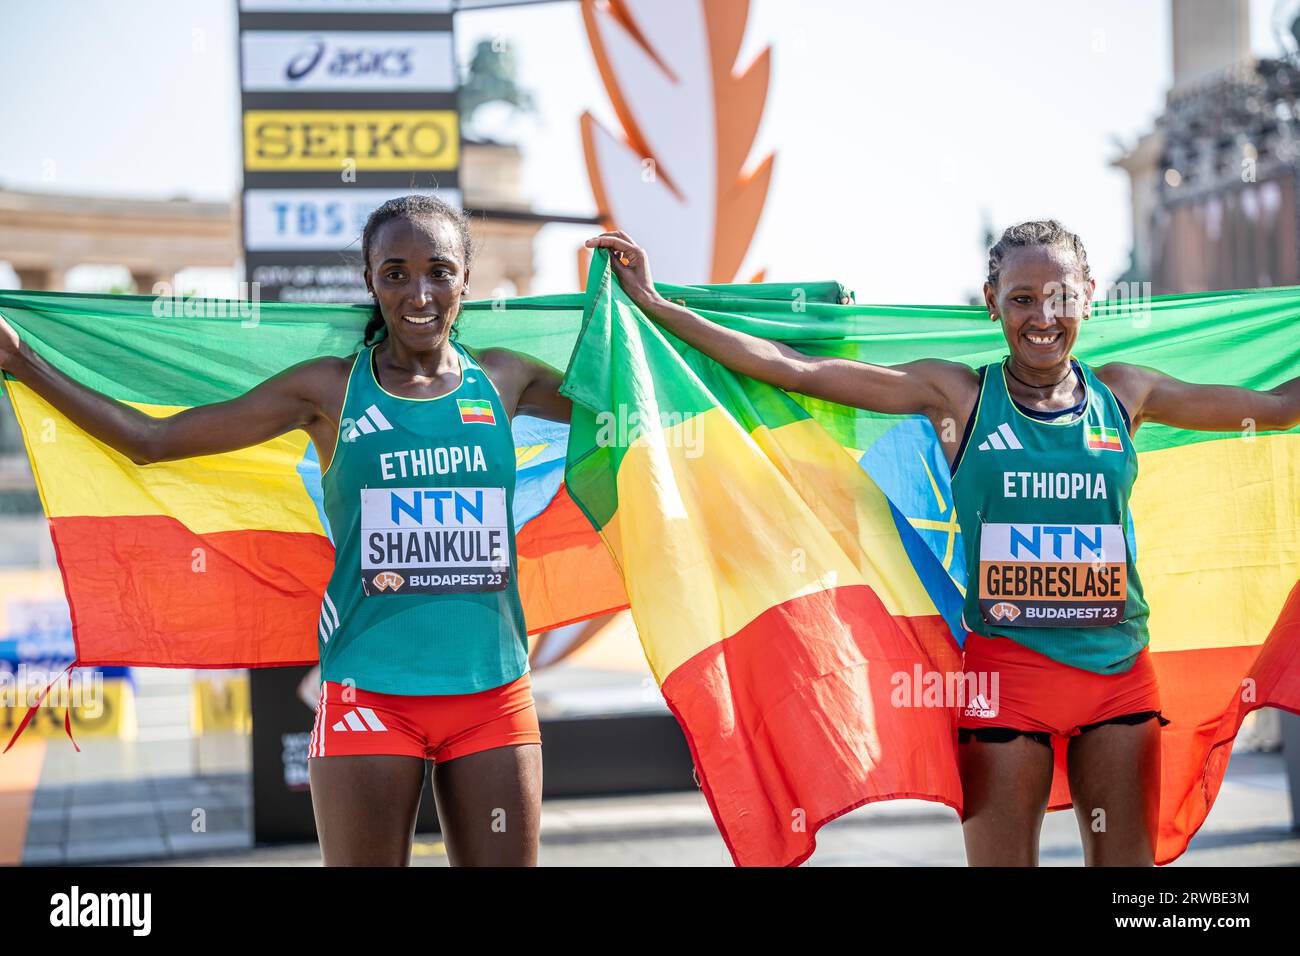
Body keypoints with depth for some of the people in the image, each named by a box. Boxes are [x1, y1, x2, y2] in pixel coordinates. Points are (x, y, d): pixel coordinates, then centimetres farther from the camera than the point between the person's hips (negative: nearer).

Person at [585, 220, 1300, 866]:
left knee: (1127, 858, 6)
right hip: (1006, 665, -2)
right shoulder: (959, 395, 1)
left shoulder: (1122, 395, 7)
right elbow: (795, 370, -2)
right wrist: (651, 303, -4)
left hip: (1119, 671, 2)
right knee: (1001, 858, 1)